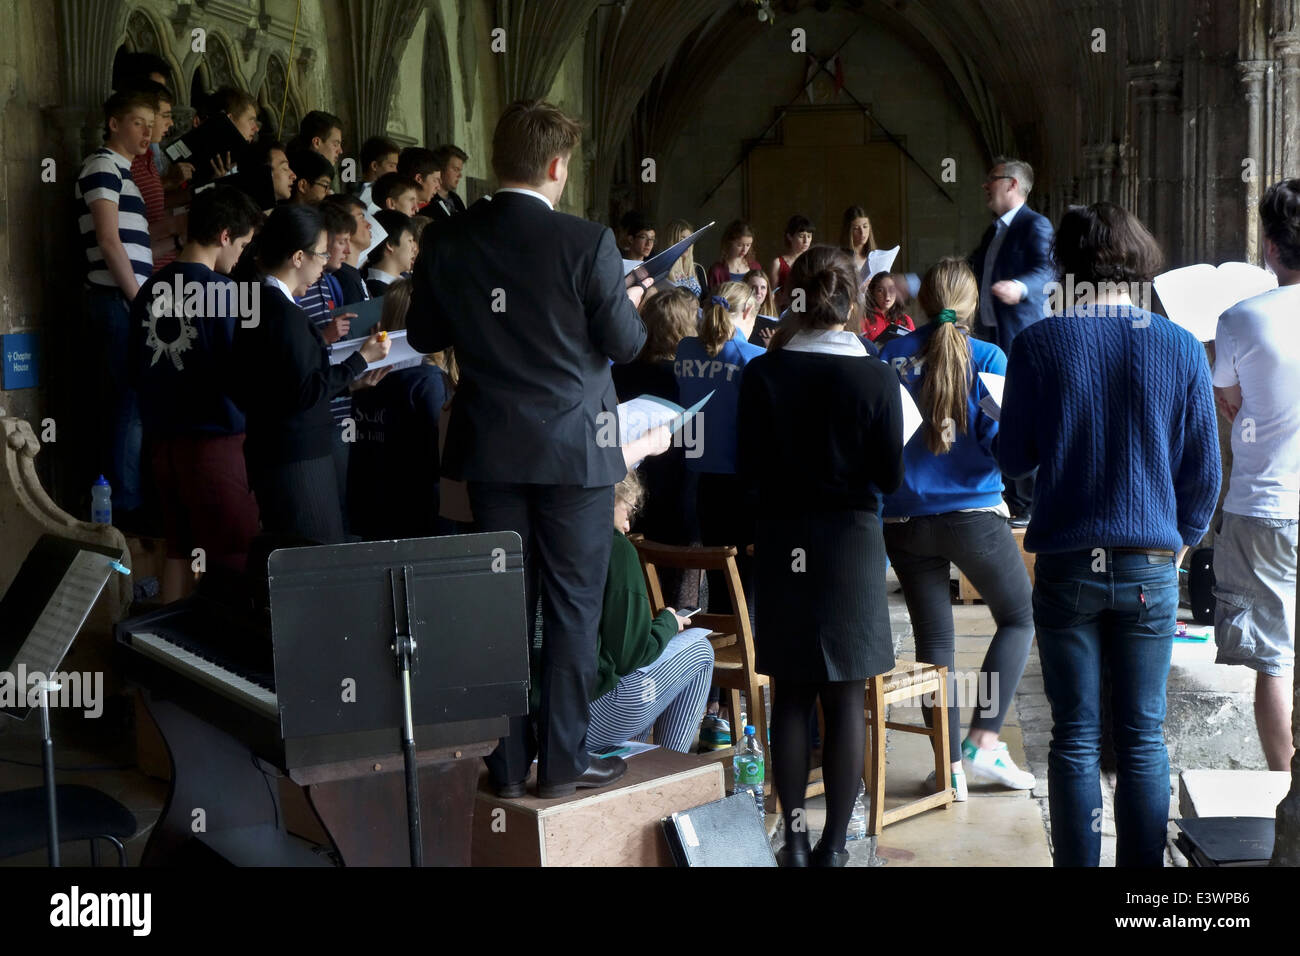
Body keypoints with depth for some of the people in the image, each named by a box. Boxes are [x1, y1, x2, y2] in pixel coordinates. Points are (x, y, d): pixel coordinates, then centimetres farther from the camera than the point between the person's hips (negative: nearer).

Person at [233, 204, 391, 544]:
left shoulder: (258, 304, 12)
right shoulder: (284, 313, -17)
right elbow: (306, 392, -21)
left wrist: (352, 379, 20)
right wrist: (360, 359, -11)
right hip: (296, 461, -10)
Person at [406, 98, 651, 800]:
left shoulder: (446, 242, -3)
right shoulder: (586, 242, -14)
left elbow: (424, 336, 7)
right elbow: (624, 343, -7)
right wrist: (630, 303, 14)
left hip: (490, 451, 4)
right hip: (573, 451, -4)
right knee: (572, 608, 6)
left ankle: (506, 761, 18)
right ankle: (563, 761, 12)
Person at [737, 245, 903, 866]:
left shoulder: (764, 373, -7)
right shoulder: (876, 378, -9)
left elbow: (749, 469, -4)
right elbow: (891, 476, -5)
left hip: (782, 542, 1)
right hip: (851, 542, -1)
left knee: (790, 697, 10)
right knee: (846, 700, 7)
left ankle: (795, 839, 15)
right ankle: (834, 844, 11)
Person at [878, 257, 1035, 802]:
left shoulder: (890, 358, 3)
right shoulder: (988, 360, -6)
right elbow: (1004, 446, -12)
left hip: (903, 521, 3)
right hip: (973, 514, -3)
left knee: (933, 640, 10)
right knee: (1019, 617, 16)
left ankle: (952, 766, 10)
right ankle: (983, 742, 5)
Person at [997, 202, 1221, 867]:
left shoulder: (1038, 345, -6)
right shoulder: (1181, 349, -3)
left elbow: (1013, 459, 1)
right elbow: (1204, 471, 3)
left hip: (1066, 563, -1)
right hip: (1150, 566, 1)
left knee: (1075, 737, 7)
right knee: (1143, 737, 9)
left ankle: (1077, 863, 13)